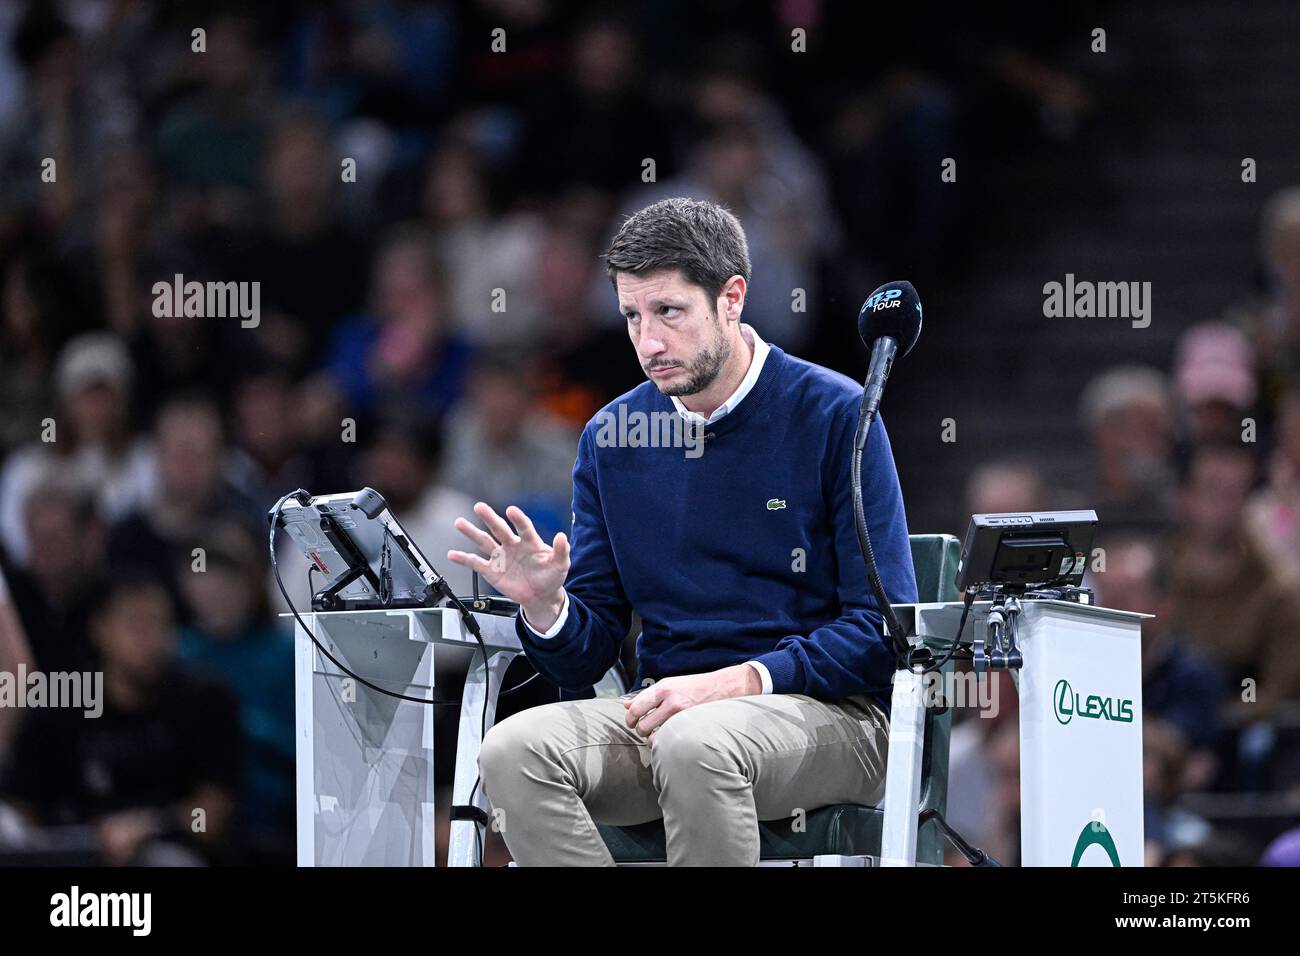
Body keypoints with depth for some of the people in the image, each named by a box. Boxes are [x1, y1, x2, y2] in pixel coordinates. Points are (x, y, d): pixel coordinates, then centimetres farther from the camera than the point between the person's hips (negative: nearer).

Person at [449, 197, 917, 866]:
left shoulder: (835, 416, -4)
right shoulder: (612, 436, 10)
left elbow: (885, 630, -7)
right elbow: (586, 657, 12)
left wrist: (737, 682, -18)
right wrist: (545, 606, -12)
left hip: (824, 711, -4)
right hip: (662, 705, 4)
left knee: (693, 742, -38)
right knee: (513, 751, -25)